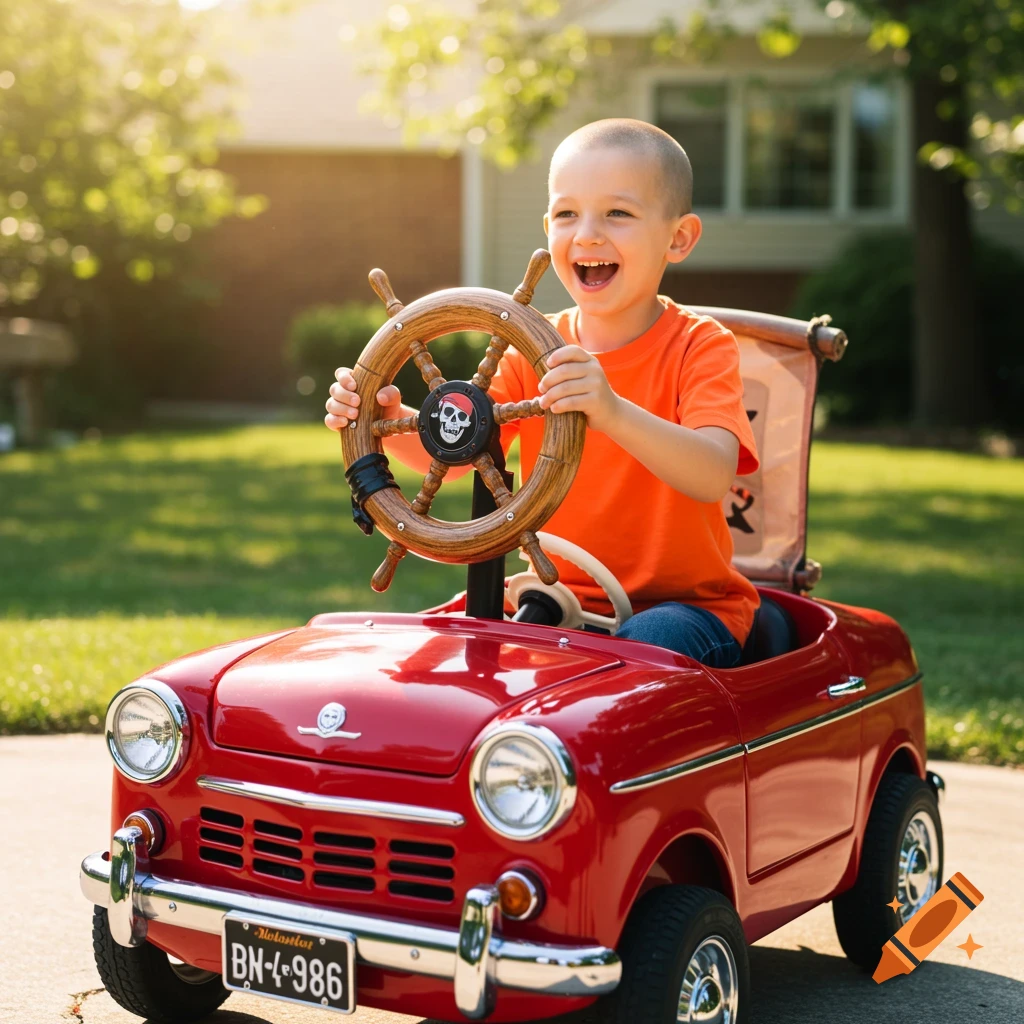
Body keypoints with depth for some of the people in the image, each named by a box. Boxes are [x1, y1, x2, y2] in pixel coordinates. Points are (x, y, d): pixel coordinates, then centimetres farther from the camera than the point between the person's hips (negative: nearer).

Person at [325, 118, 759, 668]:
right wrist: (388, 420, -25)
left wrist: (612, 411, -45)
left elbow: (713, 475, -28)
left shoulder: (700, 347, -10)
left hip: (686, 606, -4)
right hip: (563, 601, 4)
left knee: (645, 644, -35)